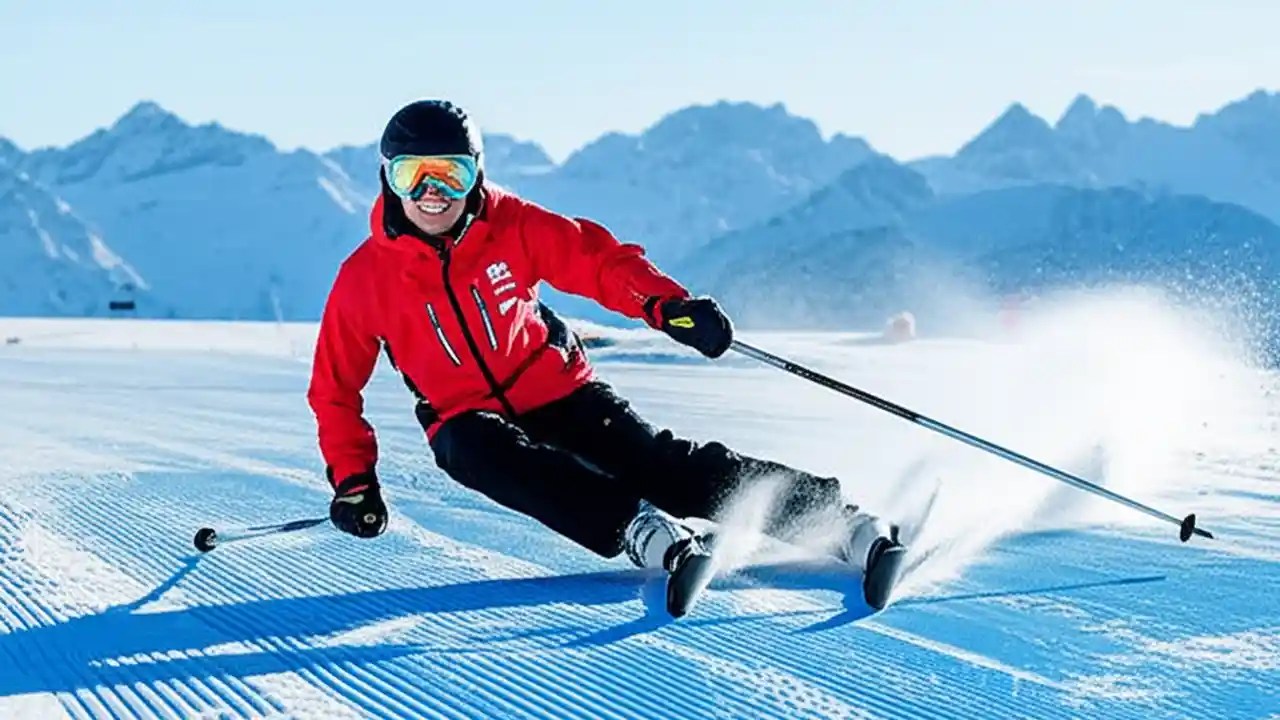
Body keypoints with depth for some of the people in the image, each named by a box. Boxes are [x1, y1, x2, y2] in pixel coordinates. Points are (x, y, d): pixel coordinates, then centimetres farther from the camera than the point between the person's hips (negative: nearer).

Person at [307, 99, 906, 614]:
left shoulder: (510, 226, -8)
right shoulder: (364, 280, -8)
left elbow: (597, 259, -10)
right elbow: (334, 388, 3)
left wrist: (664, 303, -29)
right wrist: (352, 479, -6)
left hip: (559, 391, 0)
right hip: (468, 420, 0)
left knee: (656, 464, -21)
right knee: (477, 451, -36)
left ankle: (843, 522, -28)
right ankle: (639, 529, -50)